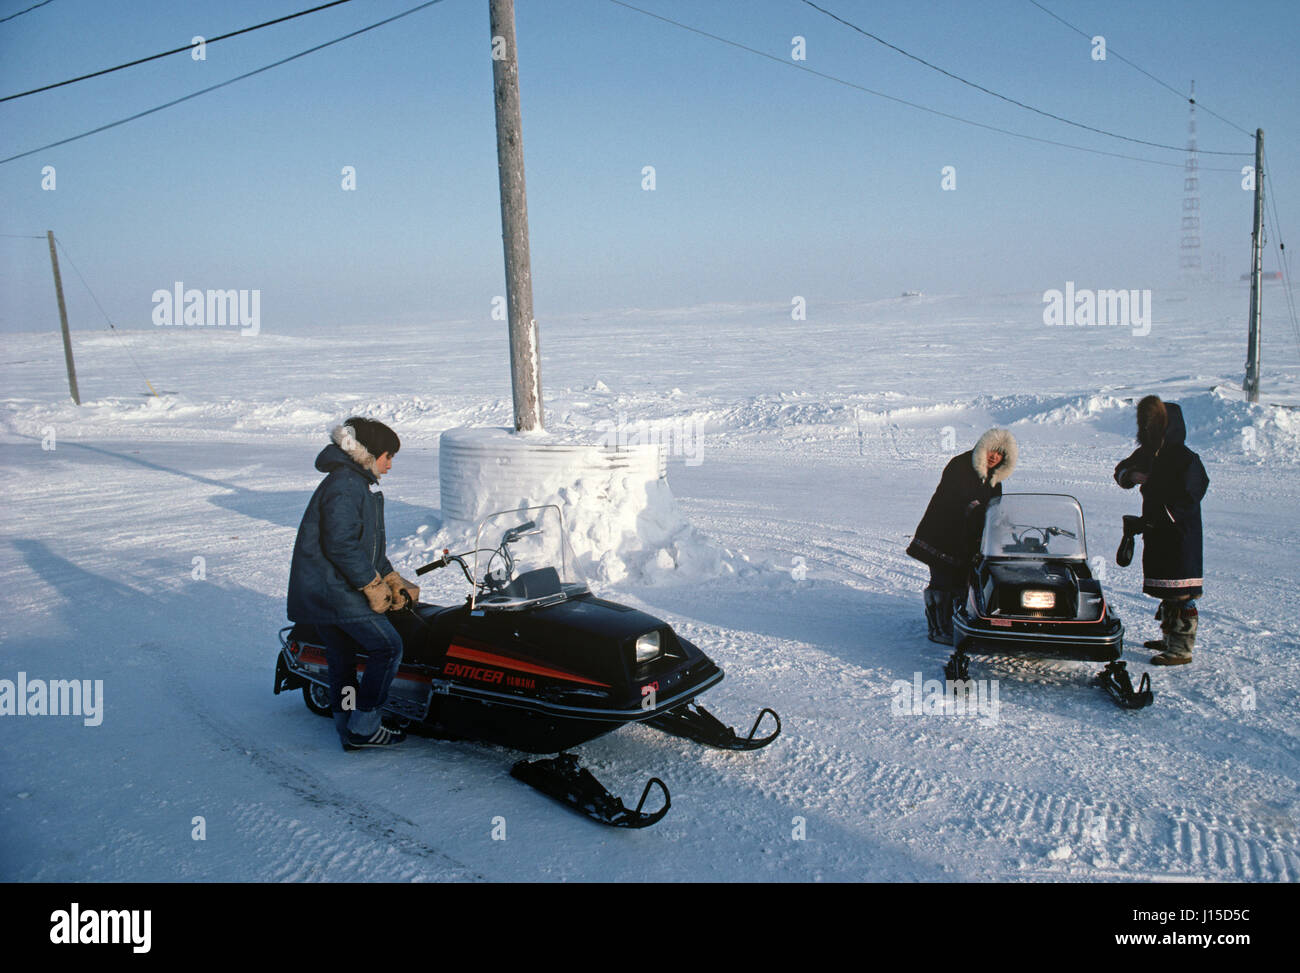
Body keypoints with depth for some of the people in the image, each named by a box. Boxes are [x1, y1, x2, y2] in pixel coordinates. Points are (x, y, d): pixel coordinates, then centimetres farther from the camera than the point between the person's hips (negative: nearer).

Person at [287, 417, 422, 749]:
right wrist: (373, 585, -18)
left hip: (323, 590, 11)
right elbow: (341, 544, -24)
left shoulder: (359, 484, 17)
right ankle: (363, 727, -2)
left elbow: (370, 546, 22)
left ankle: (349, 732, 23)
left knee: (342, 658, 14)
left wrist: (393, 580, 15)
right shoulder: (344, 486, -16)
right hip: (335, 590, -11)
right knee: (387, 646, -9)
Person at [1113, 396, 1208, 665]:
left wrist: (1146, 521, -23)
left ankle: (1181, 649, 0)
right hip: (1156, 534, 8)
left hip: (1179, 535, -8)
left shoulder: (1184, 458, -16)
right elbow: (1121, 469, 20)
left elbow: (1184, 501, -21)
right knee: (1166, 592, 18)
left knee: (1180, 594, -5)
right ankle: (1170, 637, 30)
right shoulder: (1147, 452, 7)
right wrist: (1129, 475, -4)